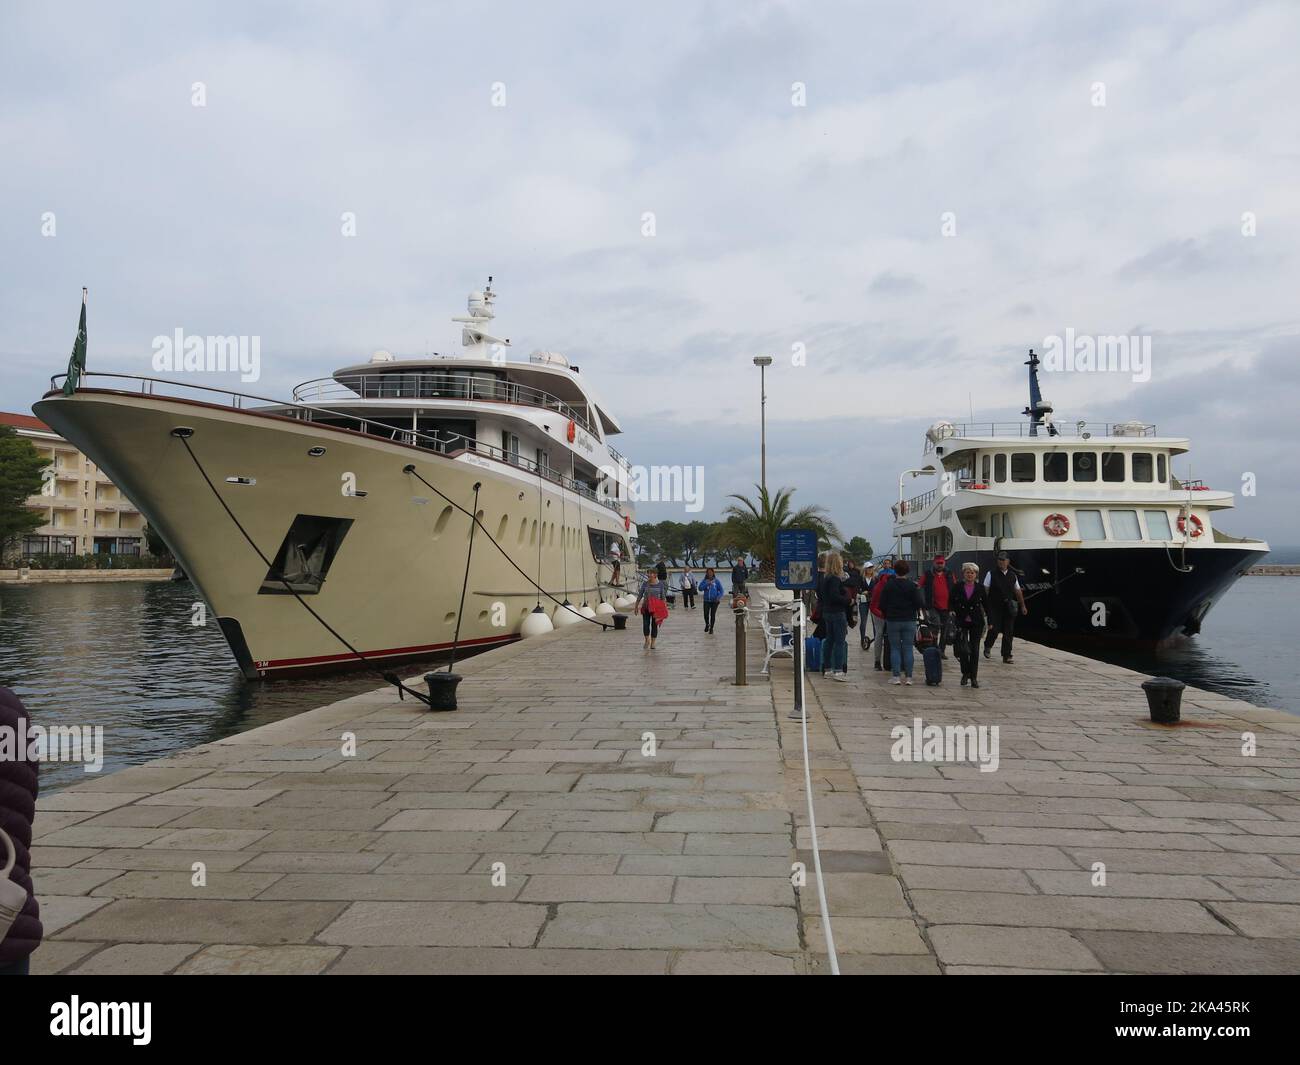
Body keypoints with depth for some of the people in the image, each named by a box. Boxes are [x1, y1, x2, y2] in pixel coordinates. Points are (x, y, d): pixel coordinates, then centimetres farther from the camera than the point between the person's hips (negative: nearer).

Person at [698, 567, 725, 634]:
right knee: (706, 614, -7)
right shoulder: (704, 581, 5)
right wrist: (707, 584, -17)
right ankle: (707, 624, 23)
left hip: (714, 601, -1)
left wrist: (719, 597, -14)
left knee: (713, 615, 0)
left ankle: (711, 628, 17)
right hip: (706, 601, 1)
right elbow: (700, 588, -7)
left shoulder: (717, 581, 1)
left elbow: (721, 590, 2)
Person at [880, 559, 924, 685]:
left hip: (892, 620, 0)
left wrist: (887, 614, 15)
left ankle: (896, 676, 1)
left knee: (895, 648, 6)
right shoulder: (912, 585, -6)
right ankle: (908, 677, 4)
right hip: (909, 621, 0)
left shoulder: (888, 585, -4)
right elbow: (920, 603, -10)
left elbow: (882, 604, -2)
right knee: (908, 649, 5)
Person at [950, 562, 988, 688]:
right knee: (963, 649, -7)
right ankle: (965, 673, 13)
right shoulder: (957, 586, 0)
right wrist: (951, 611, -16)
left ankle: (974, 677, 9)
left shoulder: (980, 588, 2)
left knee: (974, 650, 2)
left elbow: (986, 604, 8)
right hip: (961, 622, 0)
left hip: (976, 622, 0)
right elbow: (951, 601, 4)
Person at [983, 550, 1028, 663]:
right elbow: (985, 590, -3)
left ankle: (1006, 656, 10)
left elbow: (1018, 591, 18)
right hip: (994, 607, -3)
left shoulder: (1012, 575, 10)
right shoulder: (991, 574, -1)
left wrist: (1023, 605, 18)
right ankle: (987, 646, 22)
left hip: (1009, 608, 3)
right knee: (994, 629, -8)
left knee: (1009, 632, 2)